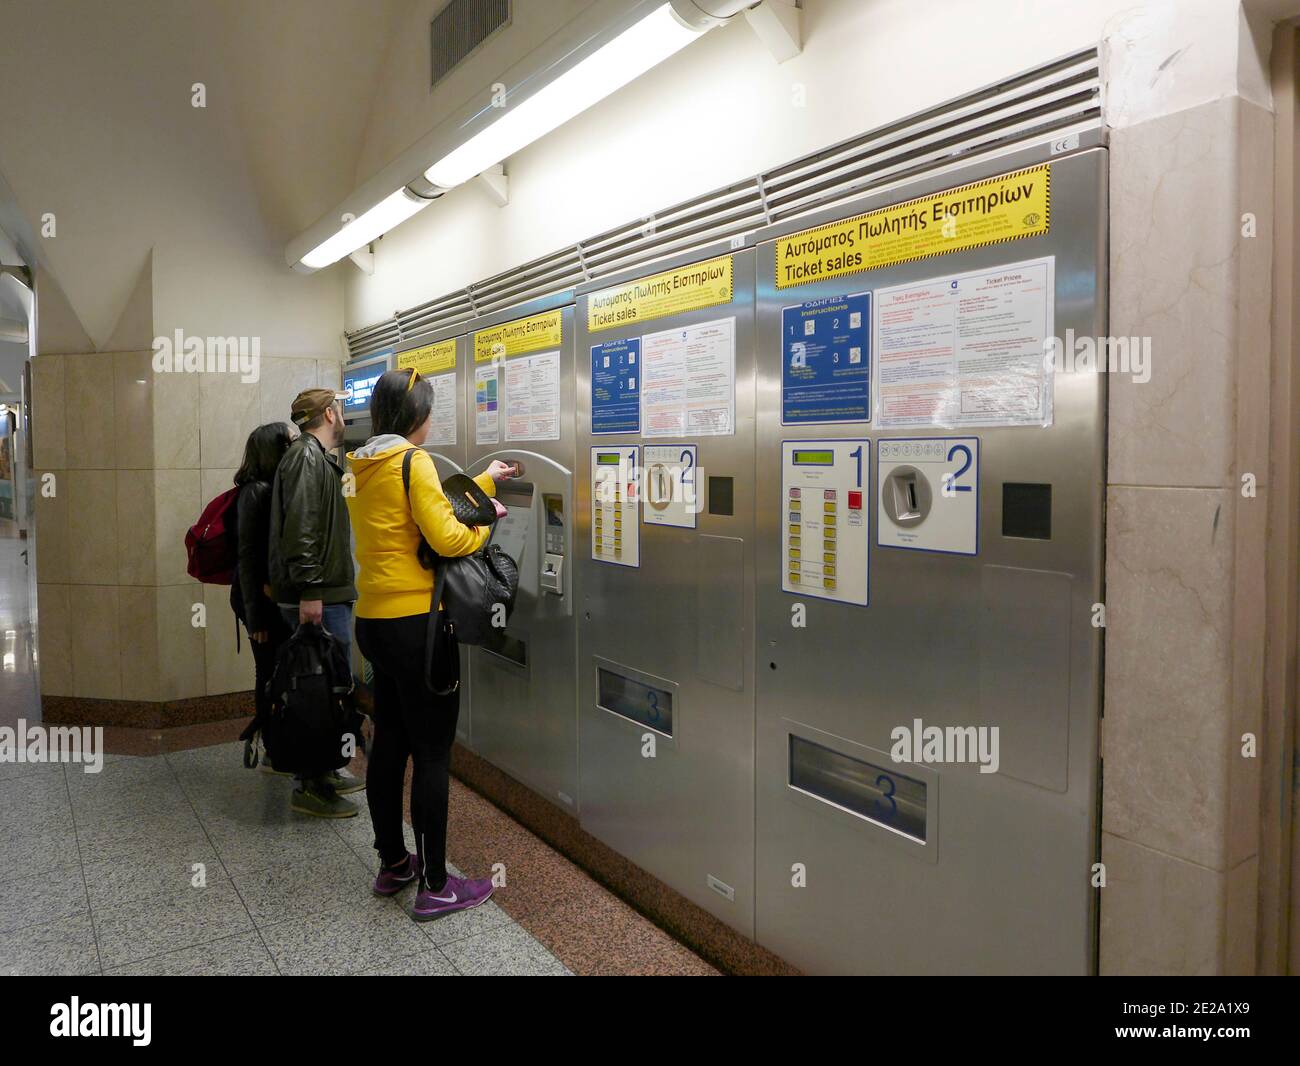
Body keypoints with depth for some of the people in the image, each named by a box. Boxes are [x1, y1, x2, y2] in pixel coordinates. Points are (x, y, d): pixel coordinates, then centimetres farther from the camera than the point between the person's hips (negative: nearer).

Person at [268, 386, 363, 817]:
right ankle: (311, 787, 4)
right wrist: (309, 591, -25)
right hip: (318, 598, -11)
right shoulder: (308, 457, -12)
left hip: (323, 594, 11)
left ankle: (323, 773, 27)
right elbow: (301, 528, -22)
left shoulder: (315, 457, 20)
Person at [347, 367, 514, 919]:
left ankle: (393, 864, 30)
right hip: (417, 624, -9)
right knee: (432, 754, -1)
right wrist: (485, 521, 0)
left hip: (374, 620, 9)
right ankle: (435, 886, 8)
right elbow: (446, 539, -19)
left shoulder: (362, 468, 12)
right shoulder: (413, 461, -13)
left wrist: (481, 483, 23)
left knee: (388, 743, 16)